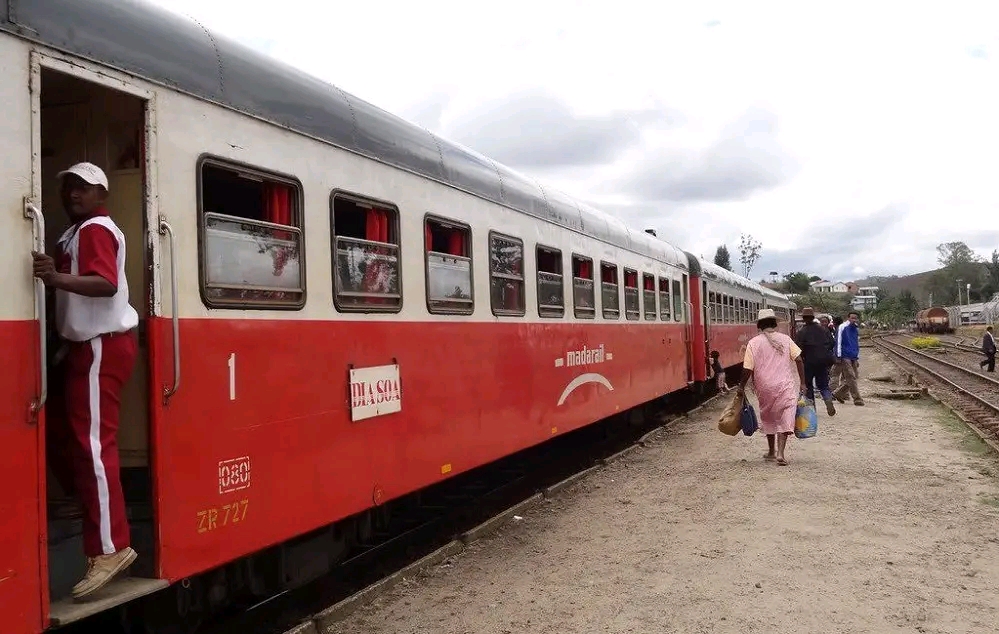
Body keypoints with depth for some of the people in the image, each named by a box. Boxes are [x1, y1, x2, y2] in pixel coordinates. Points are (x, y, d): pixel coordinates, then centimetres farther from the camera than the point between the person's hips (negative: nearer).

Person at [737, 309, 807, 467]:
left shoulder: (754, 343, -4)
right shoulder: (785, 339, 2)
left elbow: (747, 369, -8)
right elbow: (798, 360, -3)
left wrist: (741, 387, 3)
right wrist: (802, 382, 2)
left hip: (764, 388, 0)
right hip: (785, 386, 0)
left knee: (768, 418, 18)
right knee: (785, 419, 3)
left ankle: (771, 452, 29)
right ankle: (780, 453, -10)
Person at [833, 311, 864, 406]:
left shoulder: (856, 329, 15)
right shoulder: (843, 327, -6)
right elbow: (838, 342, -8)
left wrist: (857, 359, 19)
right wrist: (838, 357, -11)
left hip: (853, 358, 7)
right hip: (845, 357, -7)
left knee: (851, 378, 6)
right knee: (851, 378, -8)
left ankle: (837, 394, 20)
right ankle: (857, 399, -4)